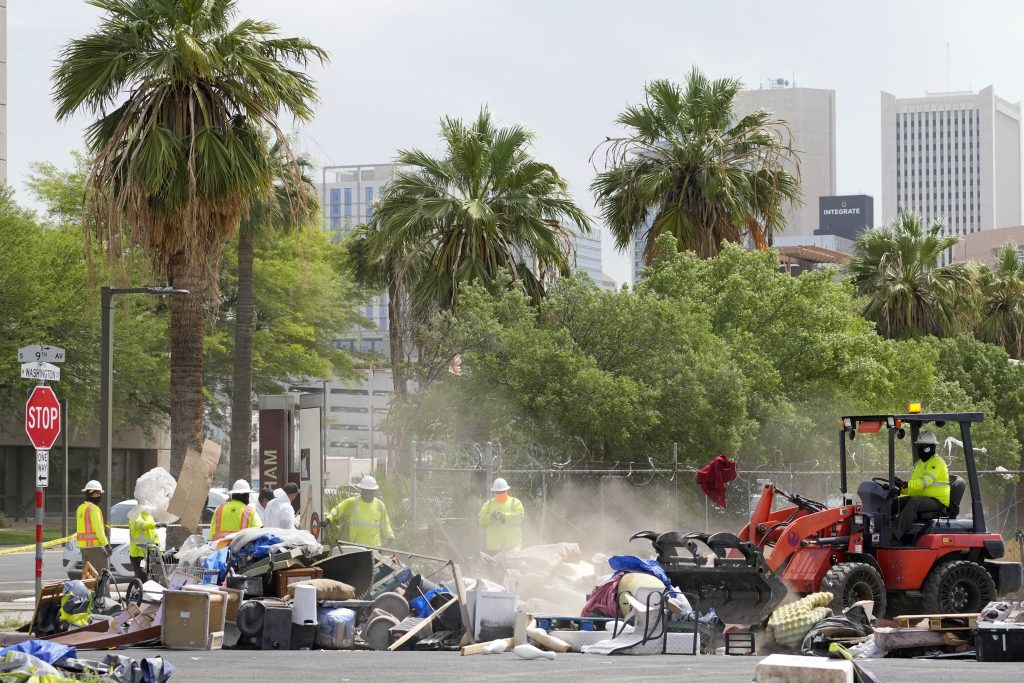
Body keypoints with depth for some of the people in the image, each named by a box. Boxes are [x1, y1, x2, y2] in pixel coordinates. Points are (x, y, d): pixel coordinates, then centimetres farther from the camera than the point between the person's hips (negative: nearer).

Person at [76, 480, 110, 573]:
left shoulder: (80, 508, 14)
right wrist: (106, 544, -15)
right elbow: (98, 529, -19)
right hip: (95, 546, -9)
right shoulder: (94, 509, -14)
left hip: (83, 546, 9)